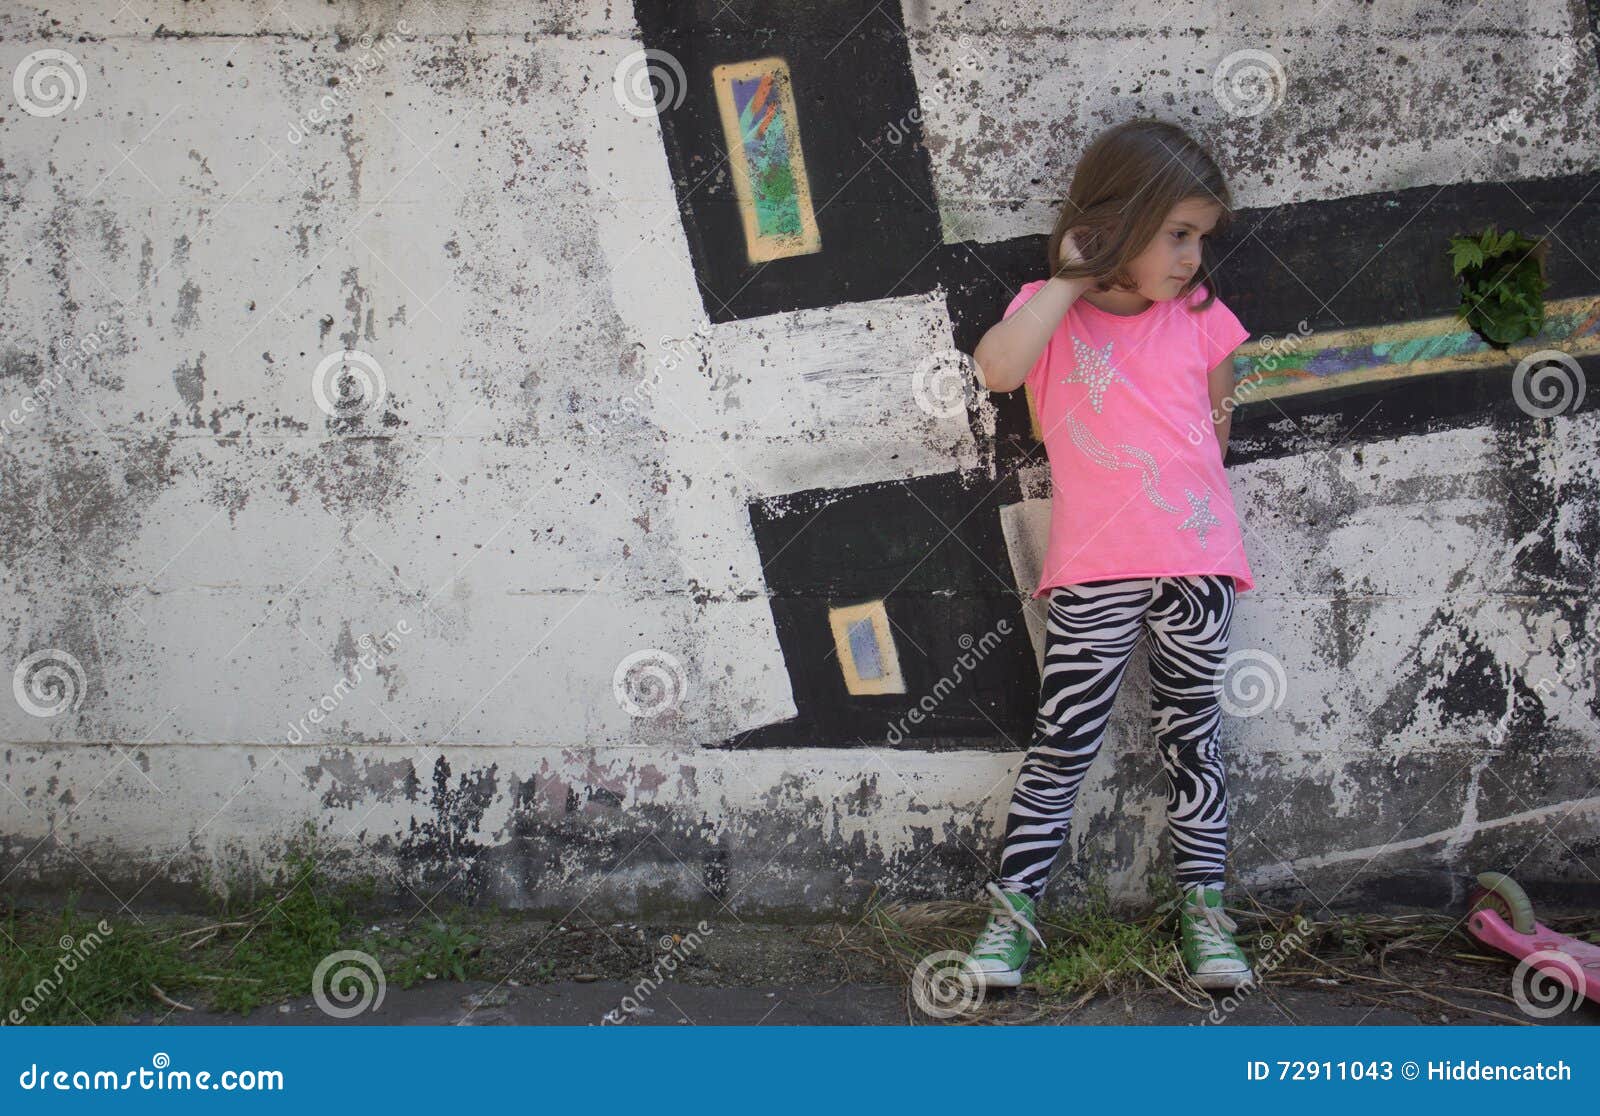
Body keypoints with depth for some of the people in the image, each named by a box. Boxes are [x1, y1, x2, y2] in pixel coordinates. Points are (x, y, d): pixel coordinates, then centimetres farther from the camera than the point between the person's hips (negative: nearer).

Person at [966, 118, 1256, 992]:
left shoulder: (1201, 317, 5)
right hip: (1093, 576, -3)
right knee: (1061, 747, 0)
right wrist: (1069, 281, -16)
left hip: (1197, 565, 3)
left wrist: (1181, 511, 12)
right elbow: (998, 367, -24)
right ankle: (1013, 907, 9)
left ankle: (1204, 904, 22)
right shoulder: (1049, 313, -2)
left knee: (1192, 735, 13)